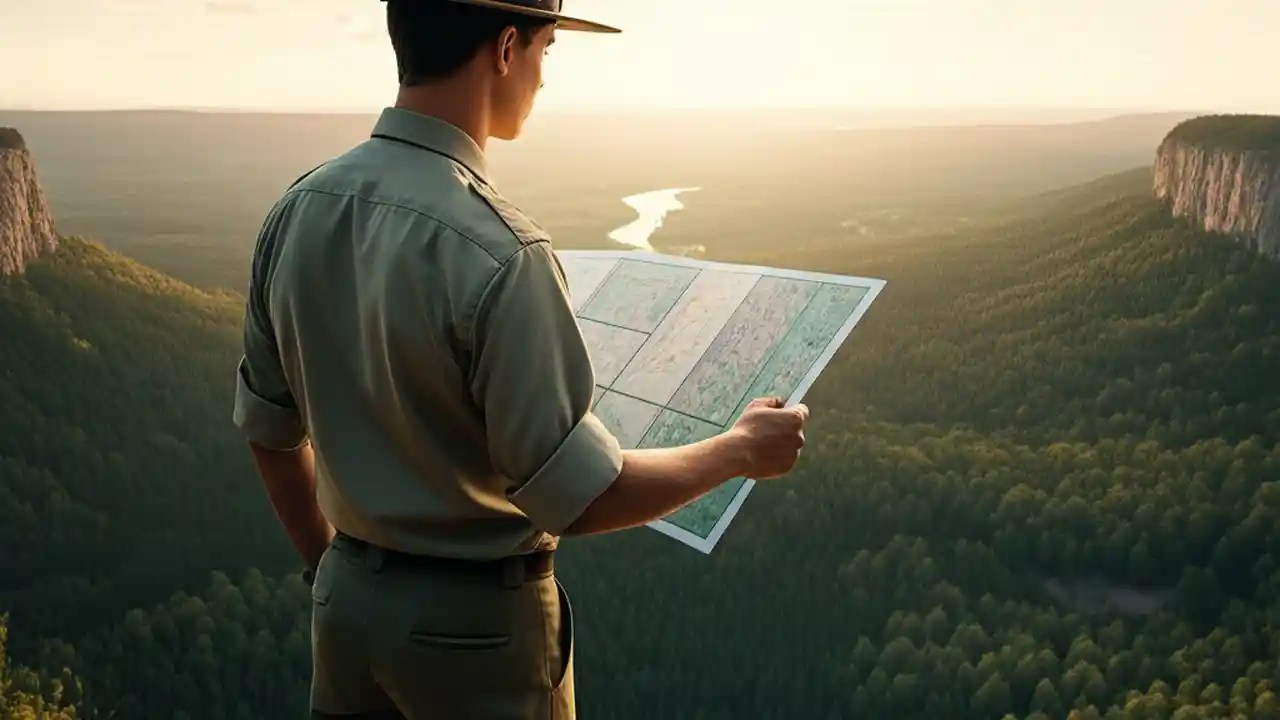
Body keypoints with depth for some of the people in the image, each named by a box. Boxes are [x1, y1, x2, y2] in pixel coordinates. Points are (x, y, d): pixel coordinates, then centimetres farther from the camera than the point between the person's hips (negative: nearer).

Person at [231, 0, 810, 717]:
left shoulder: (297, 212, -5)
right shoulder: (496, 253, -27)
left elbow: (269, 429, 5)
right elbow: (580, 499, -22)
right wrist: (741, 449, -7)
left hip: (346, 601, 6)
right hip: (477, 622, -5)